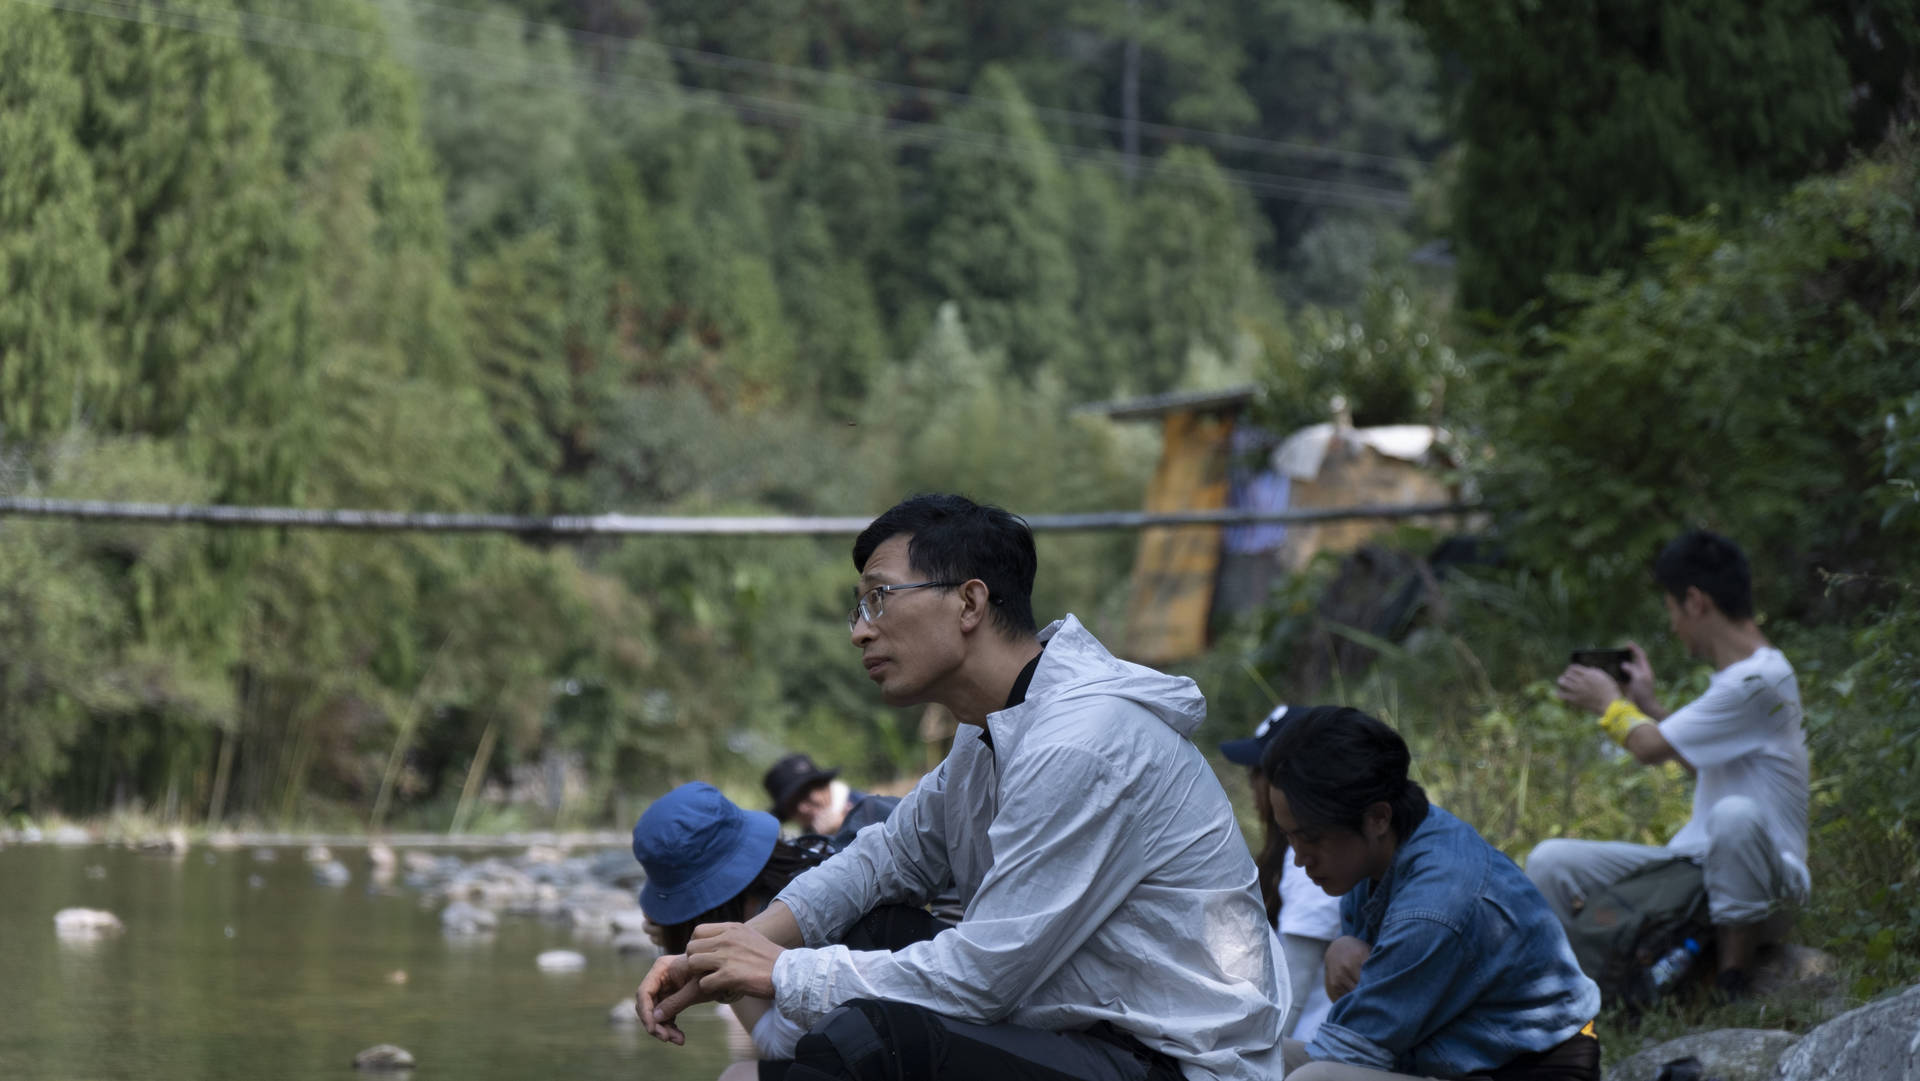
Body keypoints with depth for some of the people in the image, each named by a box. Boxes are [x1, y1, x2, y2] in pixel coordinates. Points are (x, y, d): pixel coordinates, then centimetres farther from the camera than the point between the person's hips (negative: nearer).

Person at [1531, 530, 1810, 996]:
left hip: (1758, 892, -8)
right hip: (1692, 868, 8)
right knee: (1550, 862, -7)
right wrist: (1647, 704, 25)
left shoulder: (1756, 681, -18)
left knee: (1735, 815, -43)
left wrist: (1609, 703, 4)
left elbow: (1652, 747, -15)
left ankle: (1733, 977, -29)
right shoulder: (1742, 674, 14)